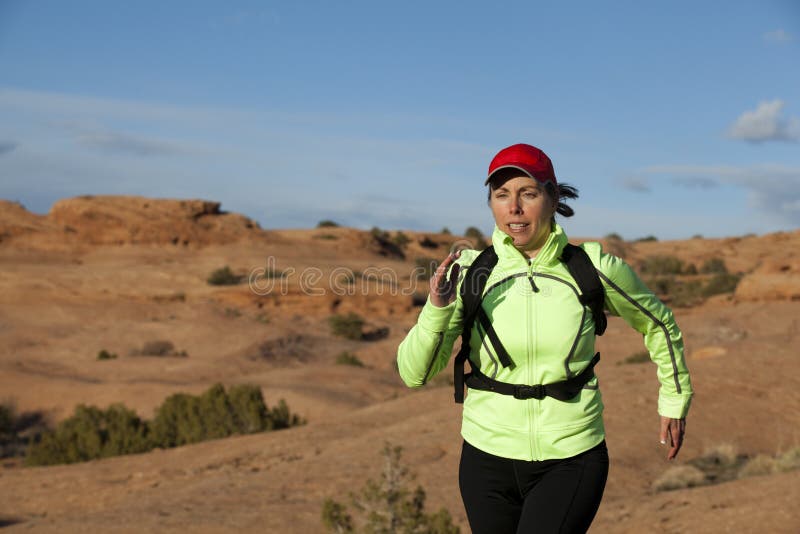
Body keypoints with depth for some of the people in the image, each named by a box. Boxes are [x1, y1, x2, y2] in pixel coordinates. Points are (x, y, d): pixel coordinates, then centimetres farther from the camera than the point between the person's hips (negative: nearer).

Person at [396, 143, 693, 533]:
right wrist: (437, 309, -26)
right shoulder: (469, 273, -7)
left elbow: (657, 322, 11)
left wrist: (675, 400, 19)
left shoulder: (593, 268, -8)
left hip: (572, 461, -2)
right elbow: (414, 373, -10)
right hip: (489, 458, 2)